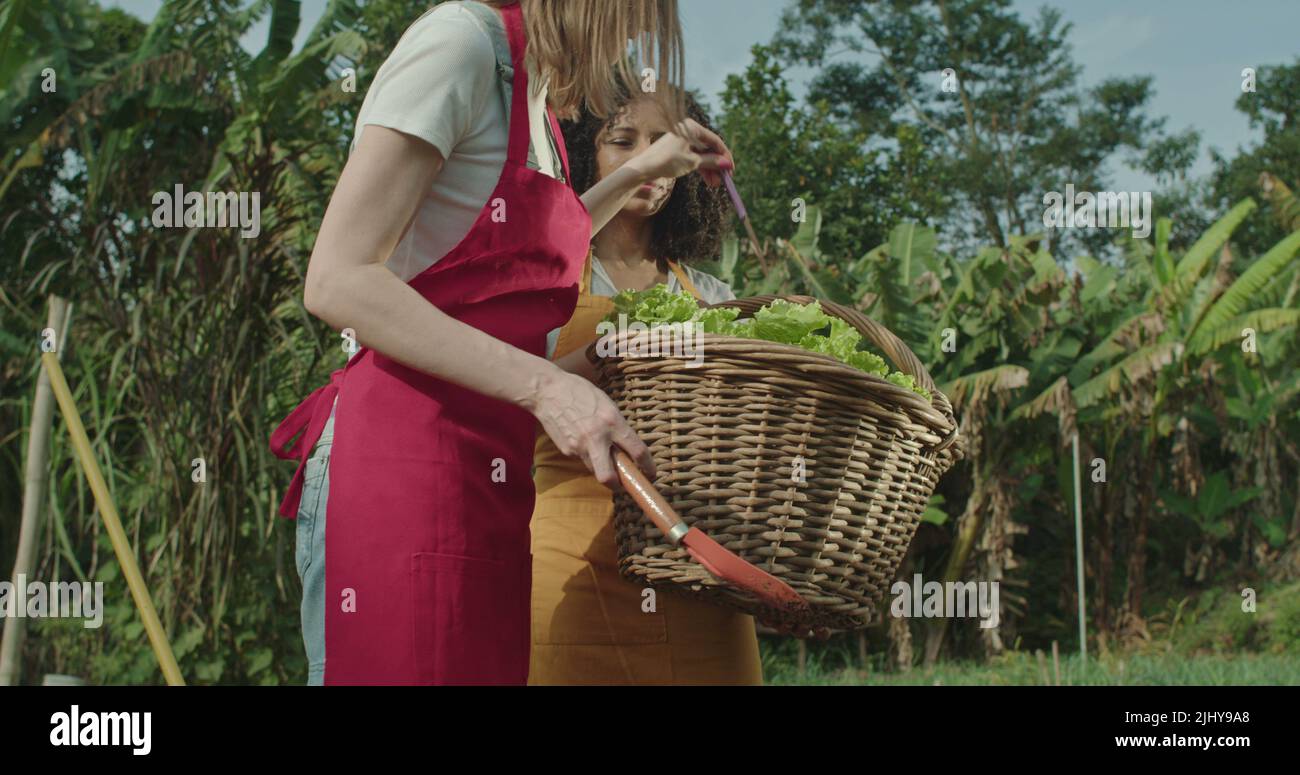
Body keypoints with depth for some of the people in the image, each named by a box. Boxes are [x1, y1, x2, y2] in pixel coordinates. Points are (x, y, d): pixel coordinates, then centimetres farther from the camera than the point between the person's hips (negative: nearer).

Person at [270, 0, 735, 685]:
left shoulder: (532, 92, 19)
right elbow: (337, 280, -16)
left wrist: (642, 172, 35)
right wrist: (543, 386, -22)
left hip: (487, 485, 9)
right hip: (400, 467, -9)